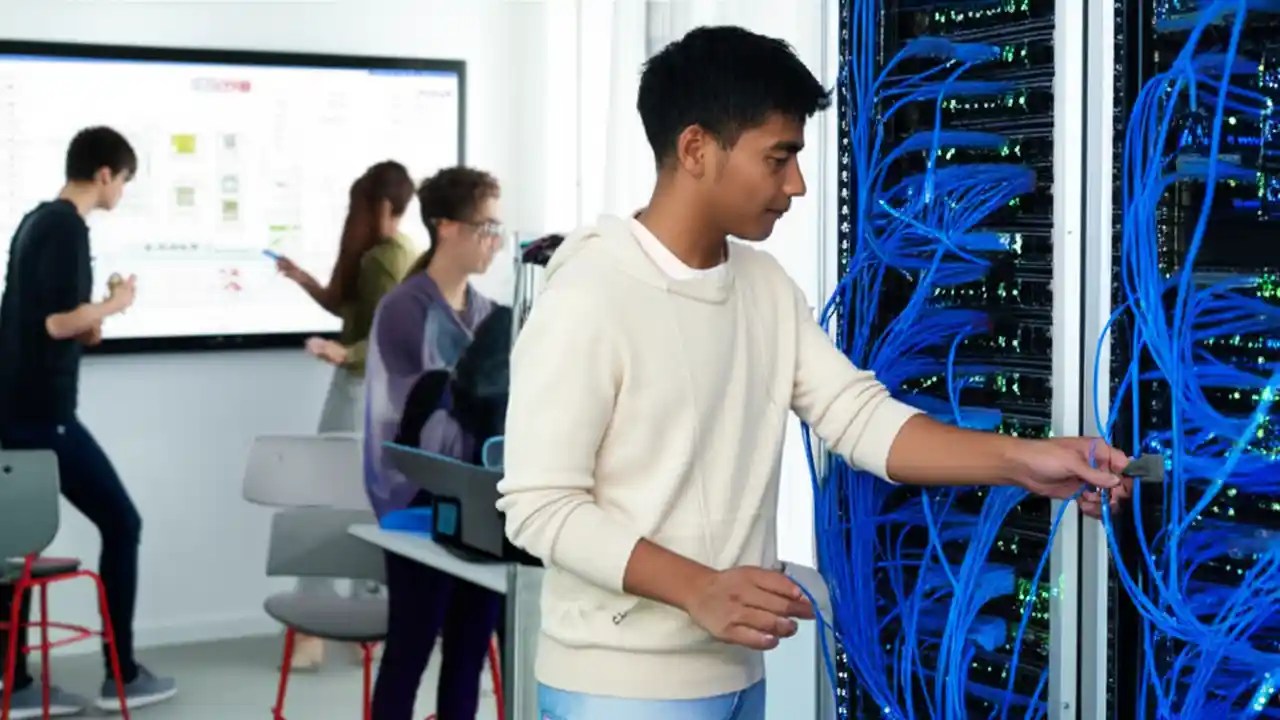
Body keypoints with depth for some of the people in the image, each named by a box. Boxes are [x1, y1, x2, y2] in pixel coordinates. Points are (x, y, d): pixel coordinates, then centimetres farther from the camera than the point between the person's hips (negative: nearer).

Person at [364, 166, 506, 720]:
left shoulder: (485, 312, 11)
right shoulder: (404, 310, -9)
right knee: (409, 652, 0)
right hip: (422, 505, -6)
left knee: (469, 652, 11)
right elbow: (407, 413, -14)